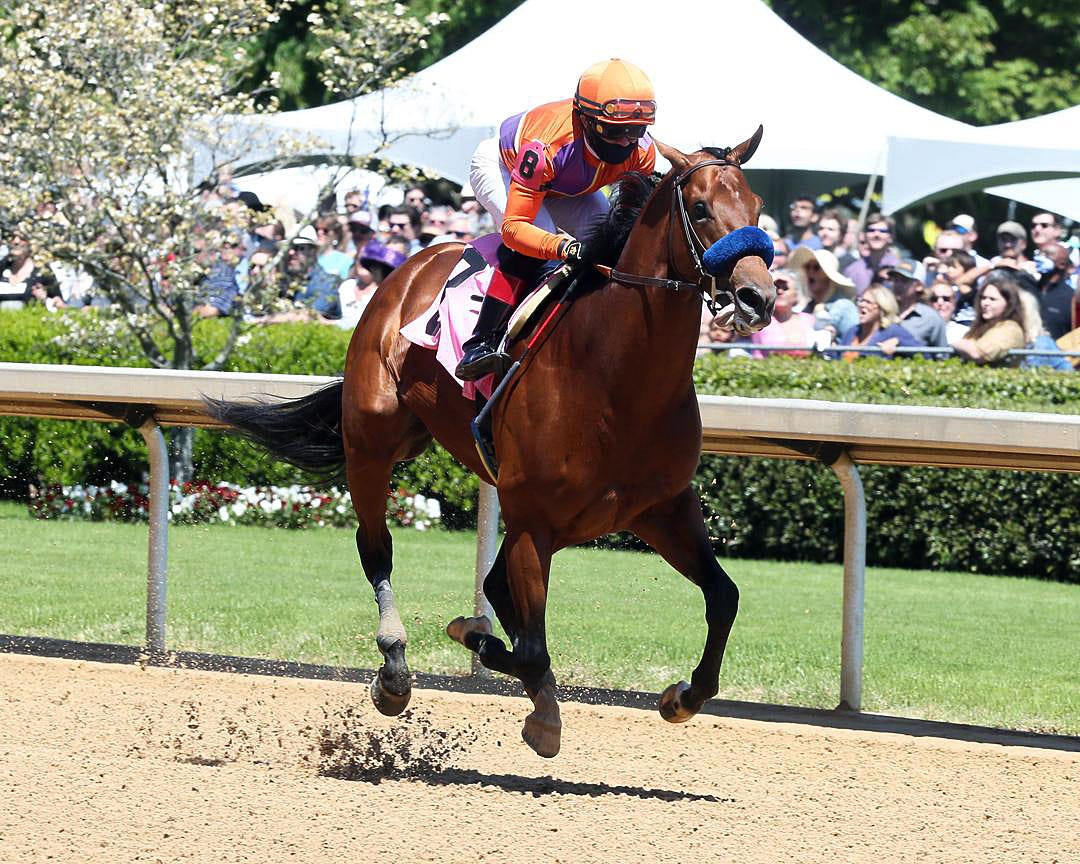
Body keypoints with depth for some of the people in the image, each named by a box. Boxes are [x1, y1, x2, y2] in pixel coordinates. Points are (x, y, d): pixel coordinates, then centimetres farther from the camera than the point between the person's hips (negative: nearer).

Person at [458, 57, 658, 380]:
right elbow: (513, 226, -44)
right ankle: (481, 342, -31)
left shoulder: (642, 151, -30)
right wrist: (564, 247, -61)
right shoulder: (545, 147, -46)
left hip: (565, 189, 5)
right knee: (533, 240, -33)